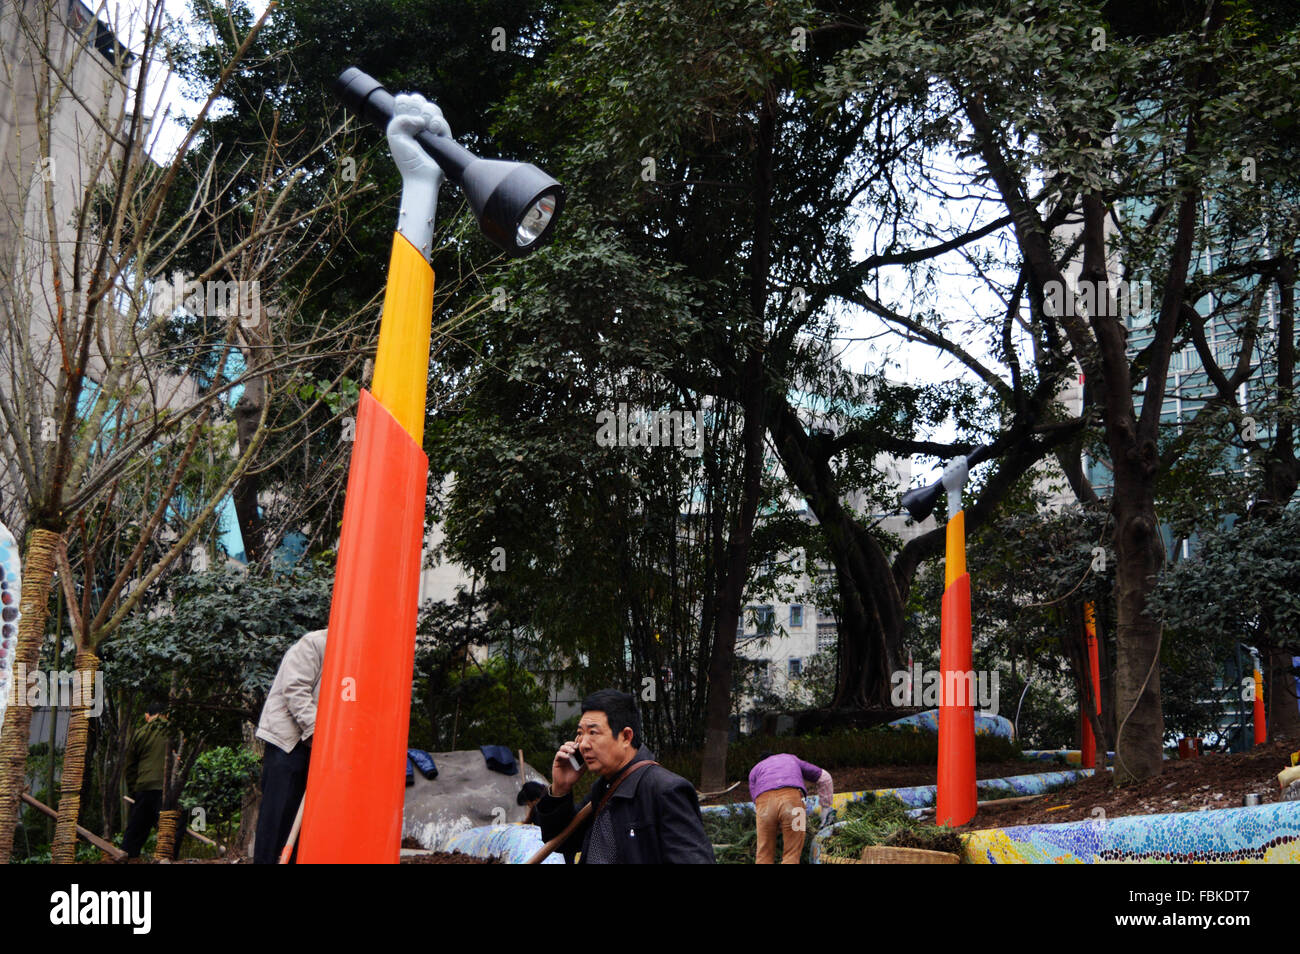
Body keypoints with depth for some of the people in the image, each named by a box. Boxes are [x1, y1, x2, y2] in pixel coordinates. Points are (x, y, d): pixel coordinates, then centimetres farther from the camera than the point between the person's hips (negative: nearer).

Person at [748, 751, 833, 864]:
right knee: (791, 856, 5)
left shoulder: (755, 771, 36)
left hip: (765, 803, 0)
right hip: (791, 800, 0)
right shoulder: (791, 759, 42)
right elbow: (824, 777, 43)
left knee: (764, 857, 10)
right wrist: (826, 807, 47)